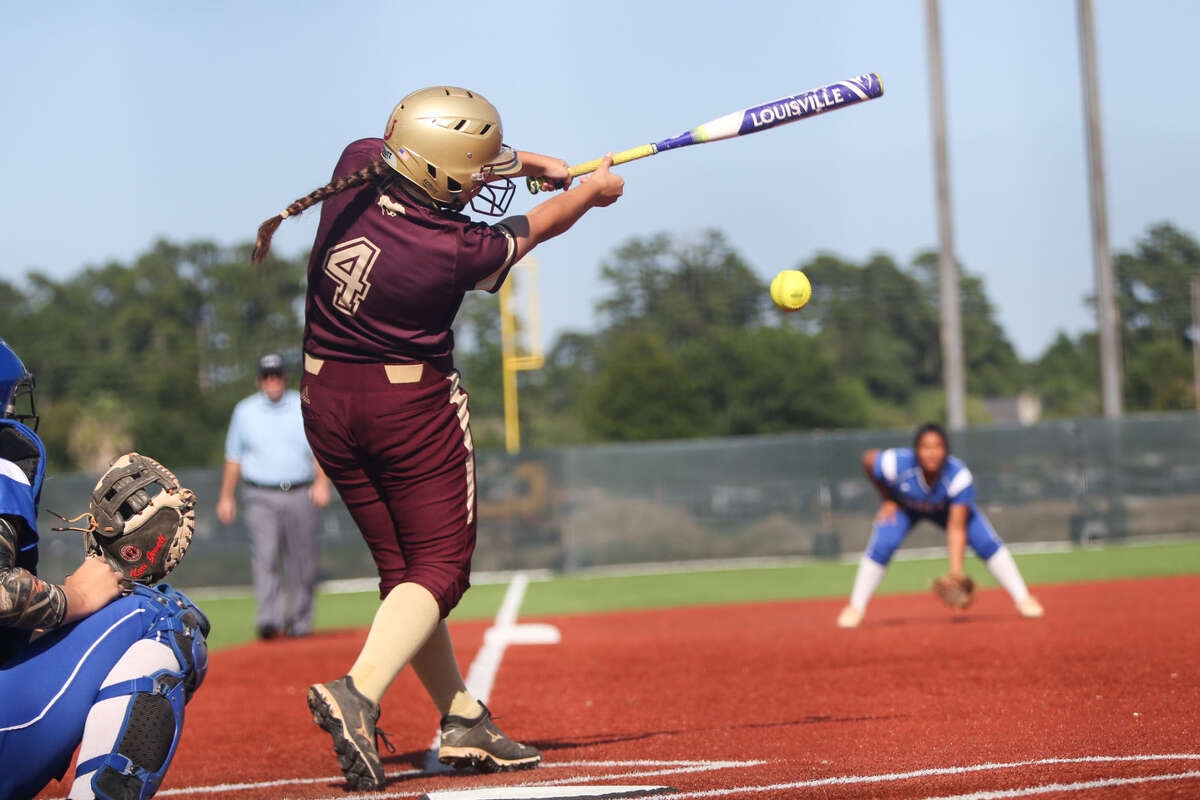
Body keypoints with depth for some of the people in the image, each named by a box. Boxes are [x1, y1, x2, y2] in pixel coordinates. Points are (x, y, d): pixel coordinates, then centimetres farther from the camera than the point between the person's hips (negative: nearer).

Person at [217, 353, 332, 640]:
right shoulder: (244, 411, 10)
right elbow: (233, 457, 16)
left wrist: (322, 482, -15)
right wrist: (226, 497, 12)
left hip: (301, 495, 0)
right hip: (261, 497, 0)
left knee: (302, 562, 3)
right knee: (265, 558, -16)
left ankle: (300, 621, 16)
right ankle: (269, 619, -25)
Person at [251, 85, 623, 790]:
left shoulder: (359, 164, -9)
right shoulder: (456, 250, -23)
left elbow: (437, 161, 13)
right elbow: (533, 228, -2)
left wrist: (532, 164, 20)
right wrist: (593, 189, 18)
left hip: (325, 400, 7)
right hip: (414, 403, -7)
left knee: (401, 566, 12)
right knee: (440, 566, 0)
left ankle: (464, 721, 14)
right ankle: (358, 693, -22)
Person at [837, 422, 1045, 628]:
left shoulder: (959, 477, -38)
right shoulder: (896, 464, -39)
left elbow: (956, 529, -38)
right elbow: (868, 459, -16)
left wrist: (956, 573, -46)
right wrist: (887, 499, -10)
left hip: (948, 508, 0)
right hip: (905, 507, 0)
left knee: (987, 542, -15)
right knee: (881, 547, -21)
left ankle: (1023, 599, -1)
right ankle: (855, 608, -4)